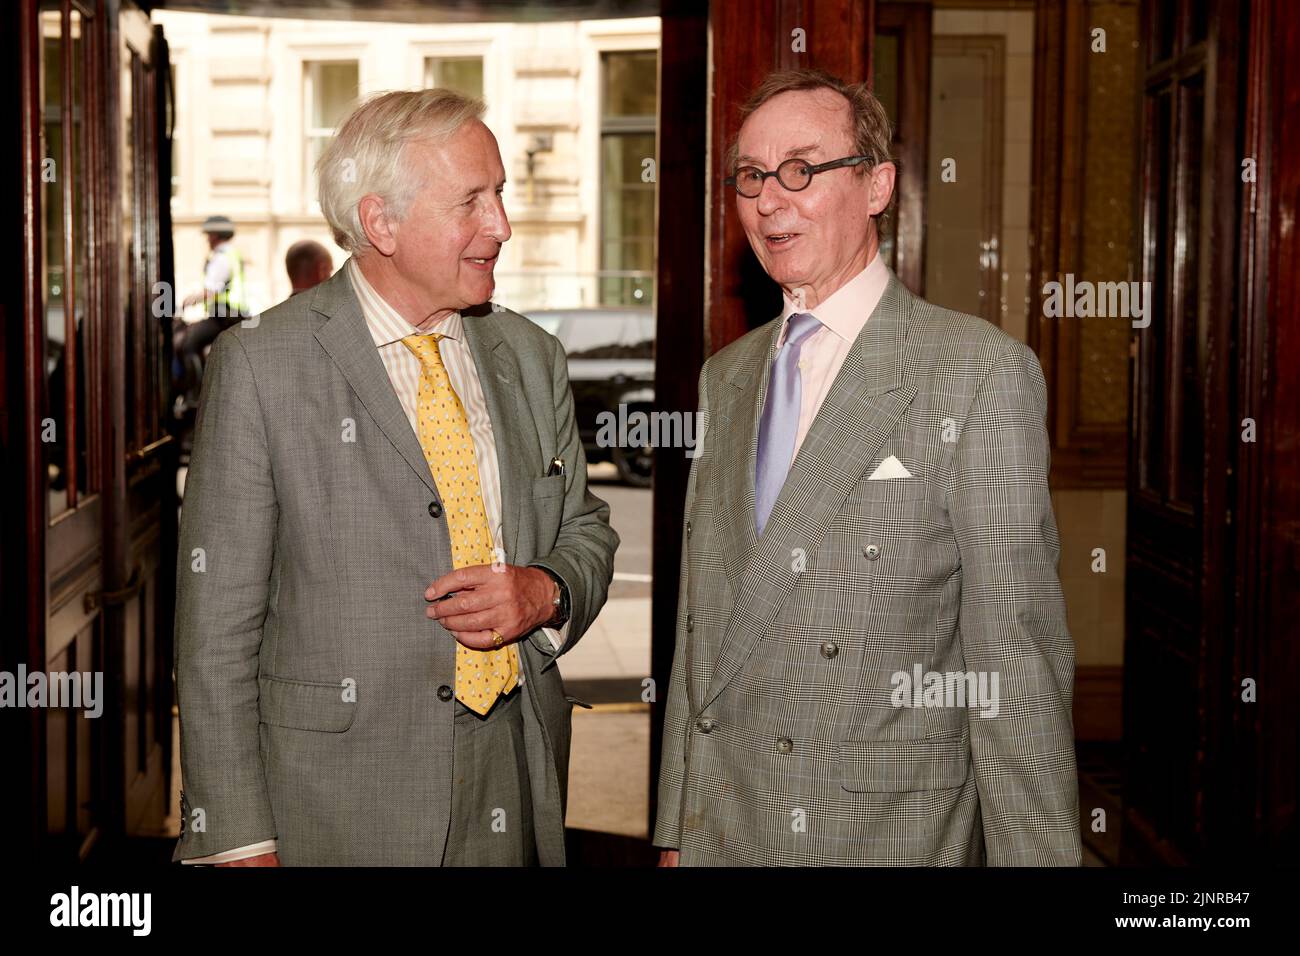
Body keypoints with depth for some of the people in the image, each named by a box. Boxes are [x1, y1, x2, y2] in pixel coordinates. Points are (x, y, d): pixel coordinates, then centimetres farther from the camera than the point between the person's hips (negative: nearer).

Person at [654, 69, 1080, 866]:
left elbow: (1016, 658, -13)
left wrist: (1035, 853, -15)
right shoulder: (726, 378, 9)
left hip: (895, 832, -5)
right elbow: (701, 621, 11)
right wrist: (676, 828, 10)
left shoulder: (983, 375, -11)